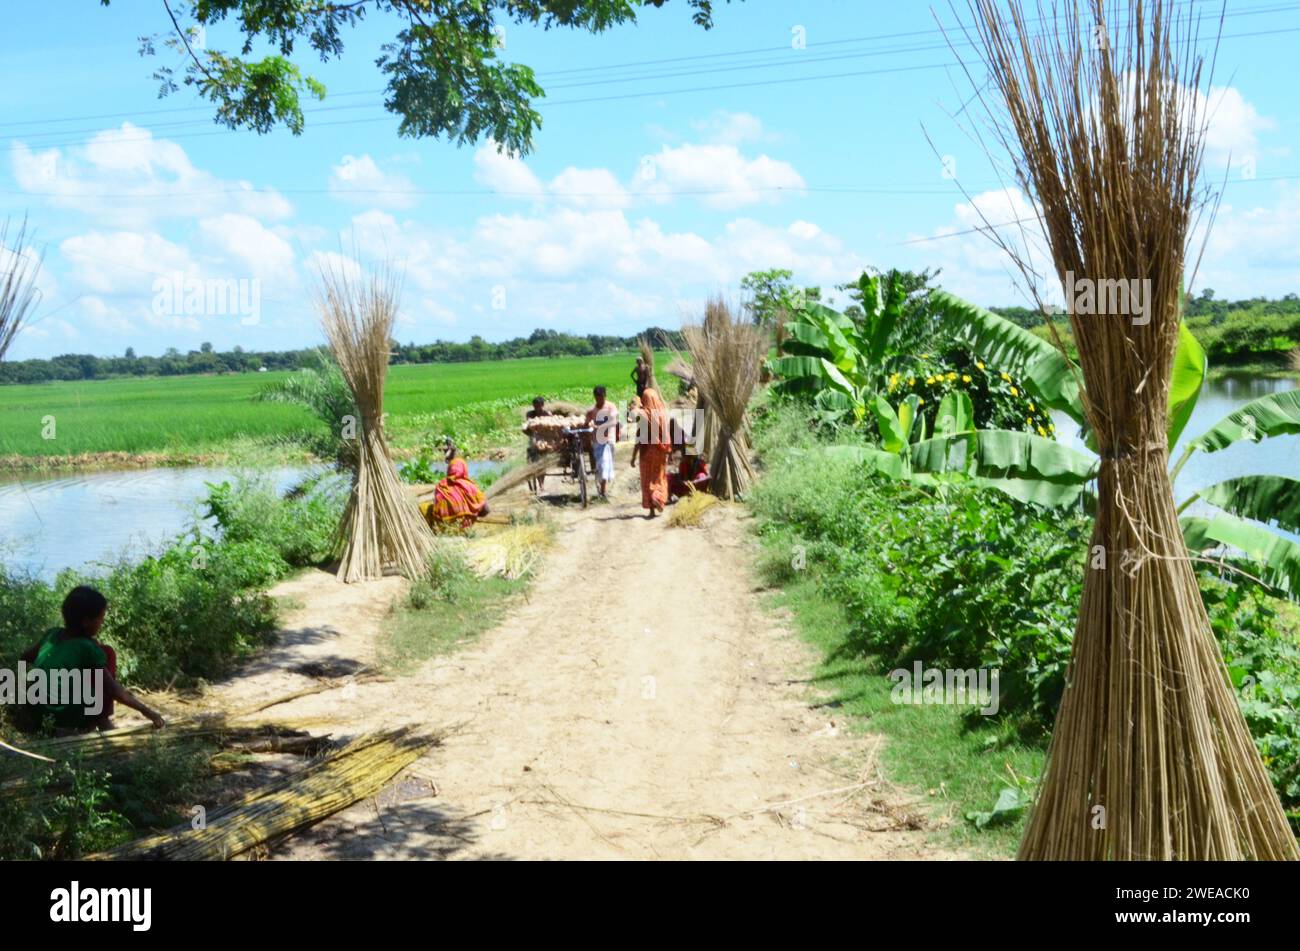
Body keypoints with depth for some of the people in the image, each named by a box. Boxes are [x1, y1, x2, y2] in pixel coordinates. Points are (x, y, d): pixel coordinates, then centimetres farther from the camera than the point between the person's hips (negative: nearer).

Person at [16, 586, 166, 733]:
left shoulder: (52, 635, 1)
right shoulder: (87, 649, -16)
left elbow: (24, 659, 19)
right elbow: (113, 691, -16)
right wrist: (146, 711, -13)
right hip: (71, 721, -6)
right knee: (108, 653, 4)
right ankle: (102, 720, 6)